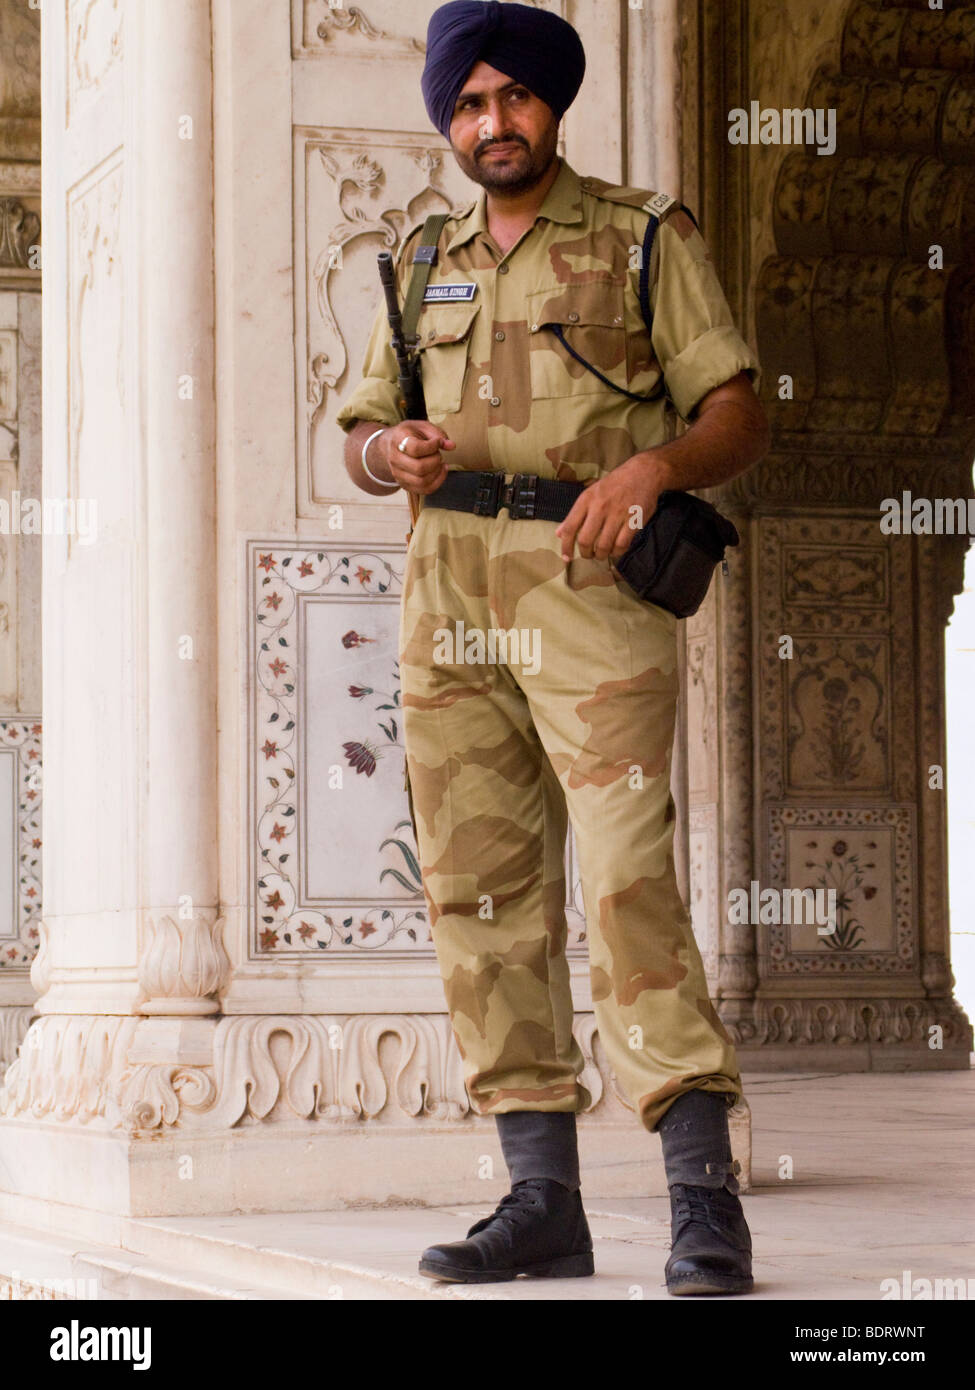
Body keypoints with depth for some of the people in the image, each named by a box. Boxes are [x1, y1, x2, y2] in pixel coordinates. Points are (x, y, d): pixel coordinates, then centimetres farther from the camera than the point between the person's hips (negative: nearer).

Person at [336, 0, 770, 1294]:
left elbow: (741, 417, 1)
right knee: (481, 892, 2)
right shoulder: (422, 262, 20)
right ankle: (542, 1199, 7)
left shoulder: (645, 237, 6)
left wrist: (652, 464, -19)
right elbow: (358, 438, 22)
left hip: (590, 588, -5)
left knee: (628, 877, -17)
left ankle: (705, 1198, -18)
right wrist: (394, 451, -2)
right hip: (449, 596, 5)